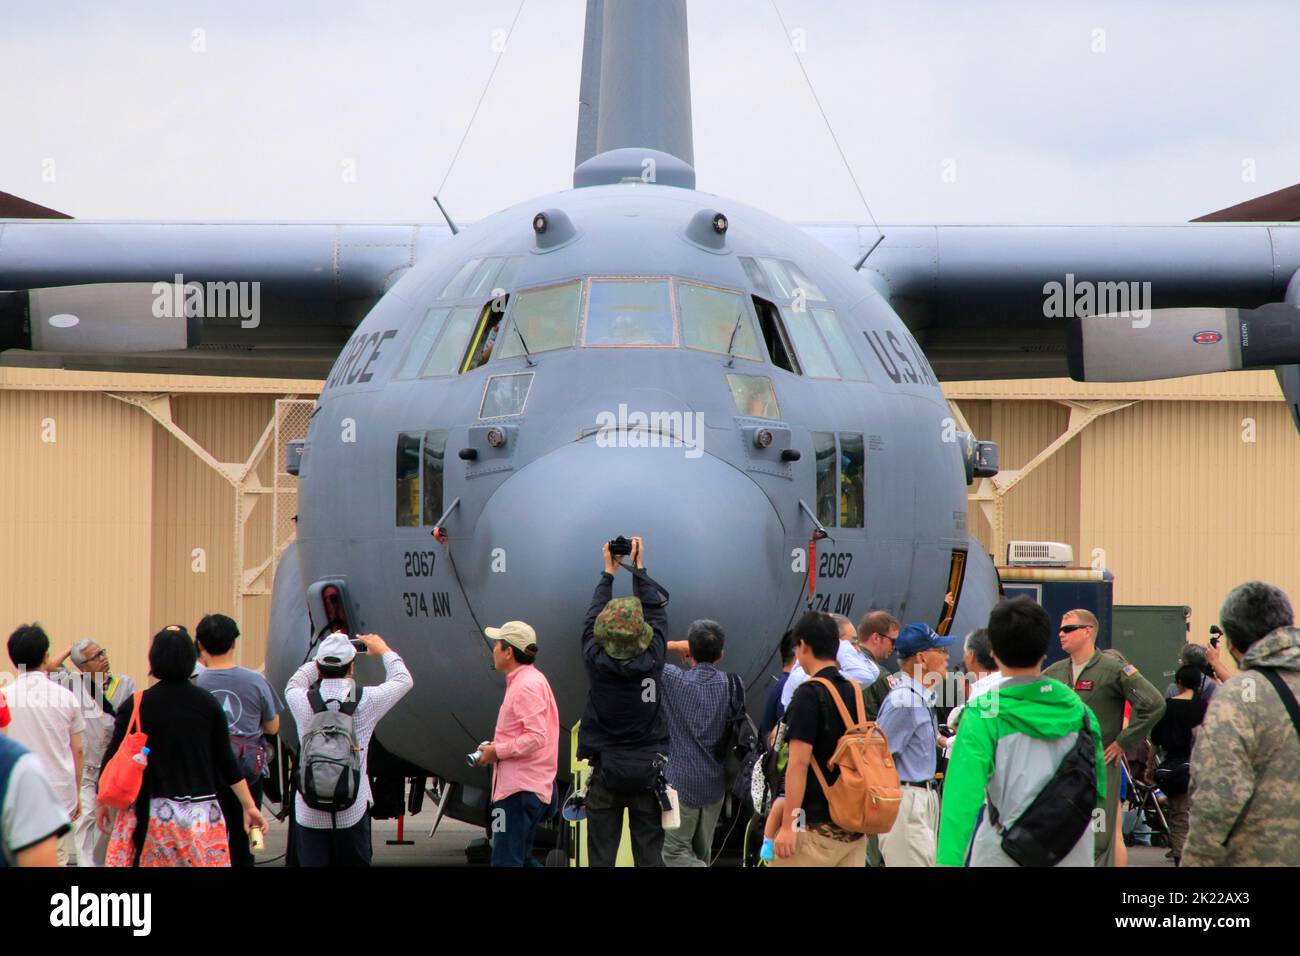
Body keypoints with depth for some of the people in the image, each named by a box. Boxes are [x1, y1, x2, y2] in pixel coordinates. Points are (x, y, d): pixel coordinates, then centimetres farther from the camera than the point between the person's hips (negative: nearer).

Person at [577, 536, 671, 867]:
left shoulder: (596, 662, -11)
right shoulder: (652, 661, -10)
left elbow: (591, 619, 8)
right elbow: (657, 613, 6)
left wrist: (609, 572, 18)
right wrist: (638, 568, 15)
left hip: (605, 774, 0)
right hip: (648, 773, 0)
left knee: (601, 856, 2)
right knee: (649, 857, 3)